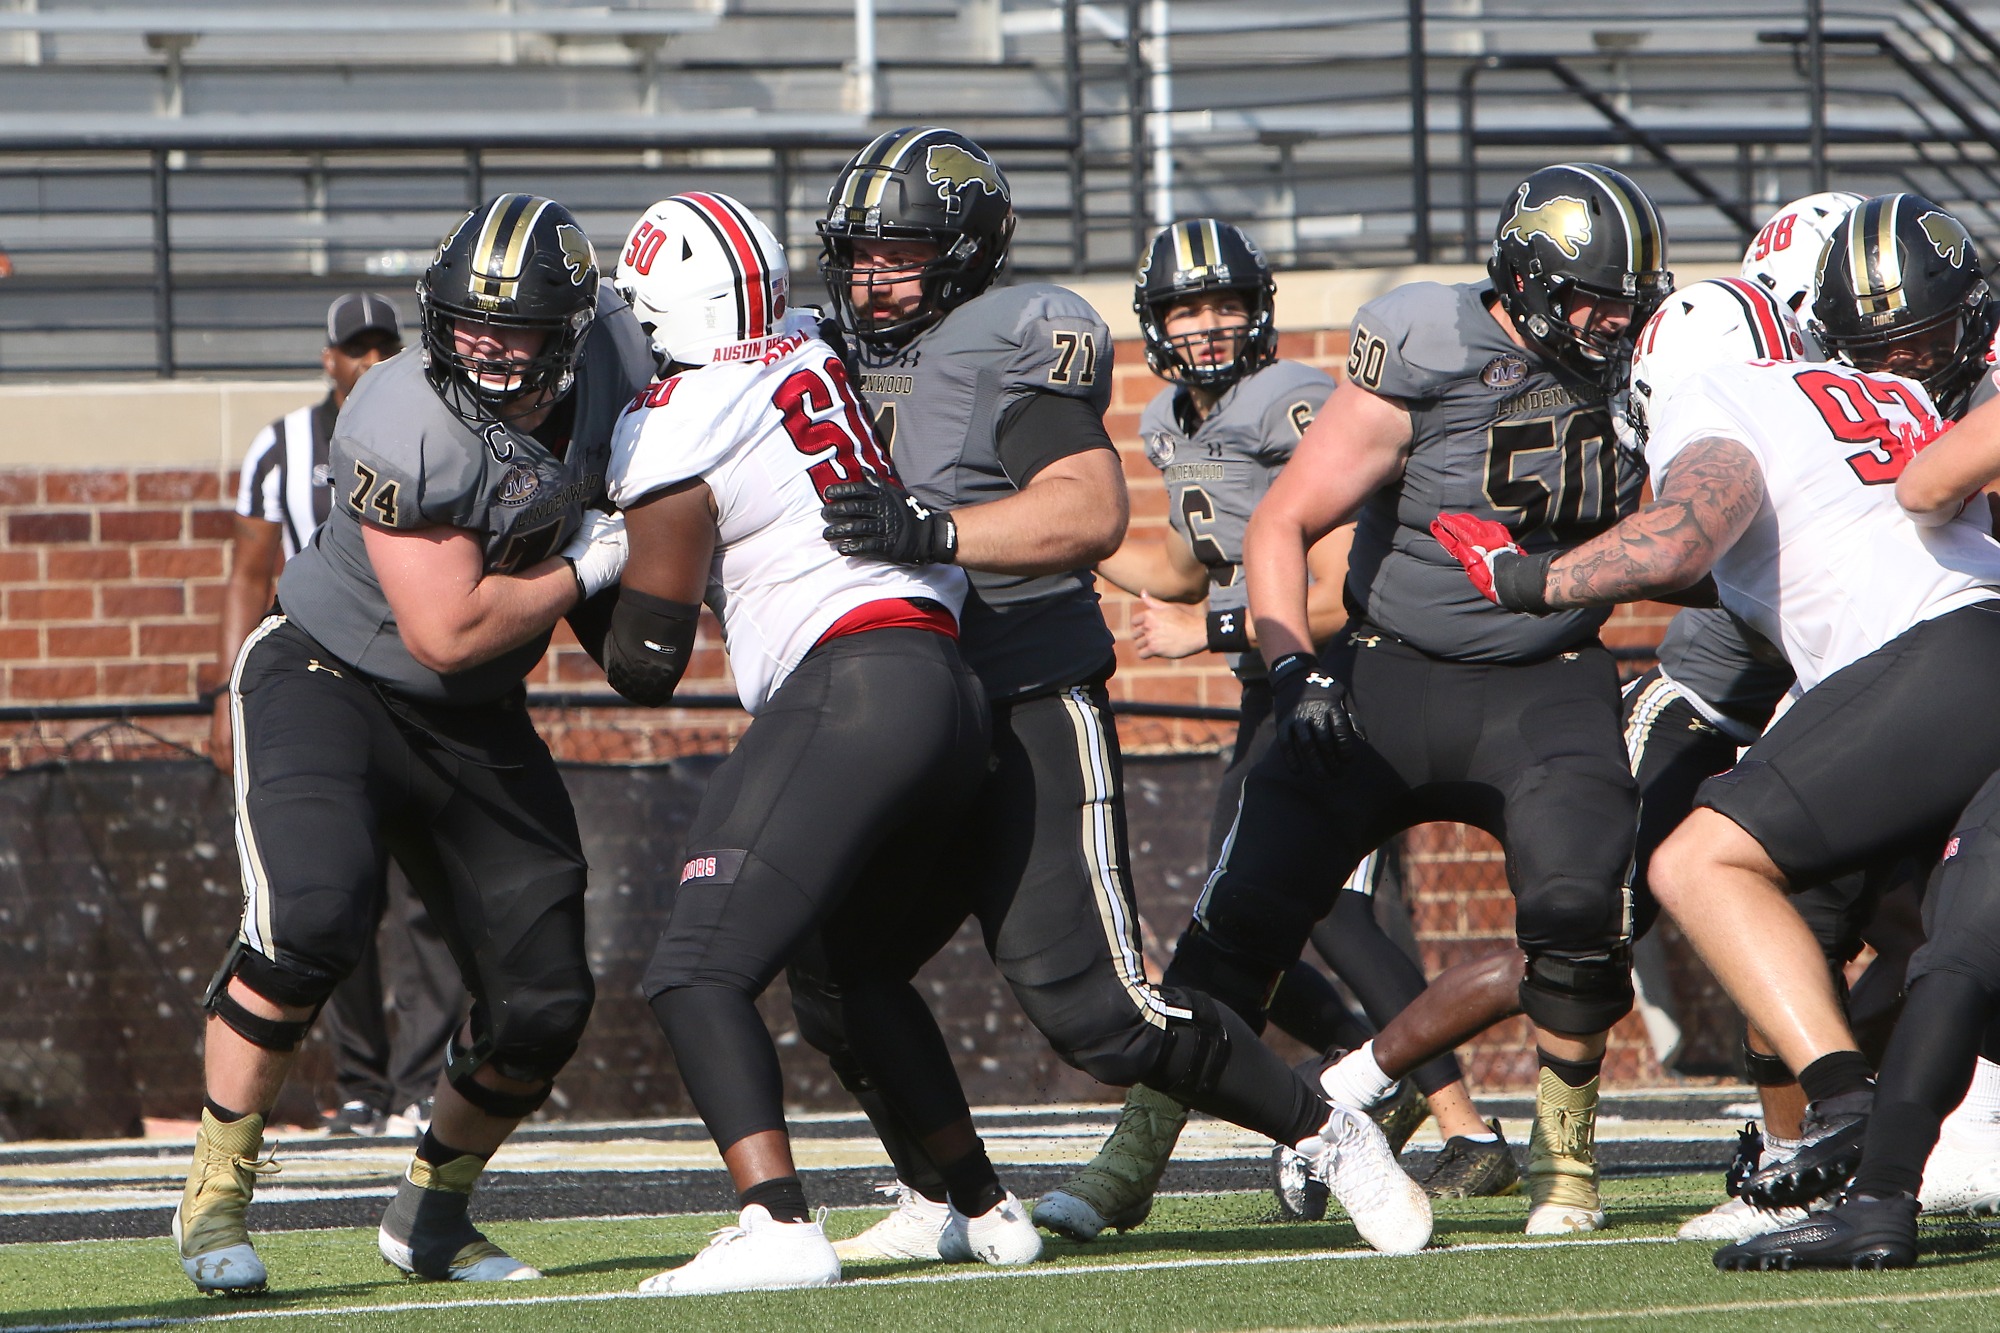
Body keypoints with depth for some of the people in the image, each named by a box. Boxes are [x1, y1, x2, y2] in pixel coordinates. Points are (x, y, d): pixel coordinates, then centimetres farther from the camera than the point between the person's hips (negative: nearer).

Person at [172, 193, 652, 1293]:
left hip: (477, 726, 6)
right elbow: (449, 630, -29)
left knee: (542, 1001, 2)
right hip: (328, 679, -6)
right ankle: (215, 1192, -13)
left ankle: (431, 1218, 25)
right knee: (313, 921, -29)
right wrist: (583, 570, -19)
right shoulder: (406, 426, -30)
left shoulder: (611, 366, -11)